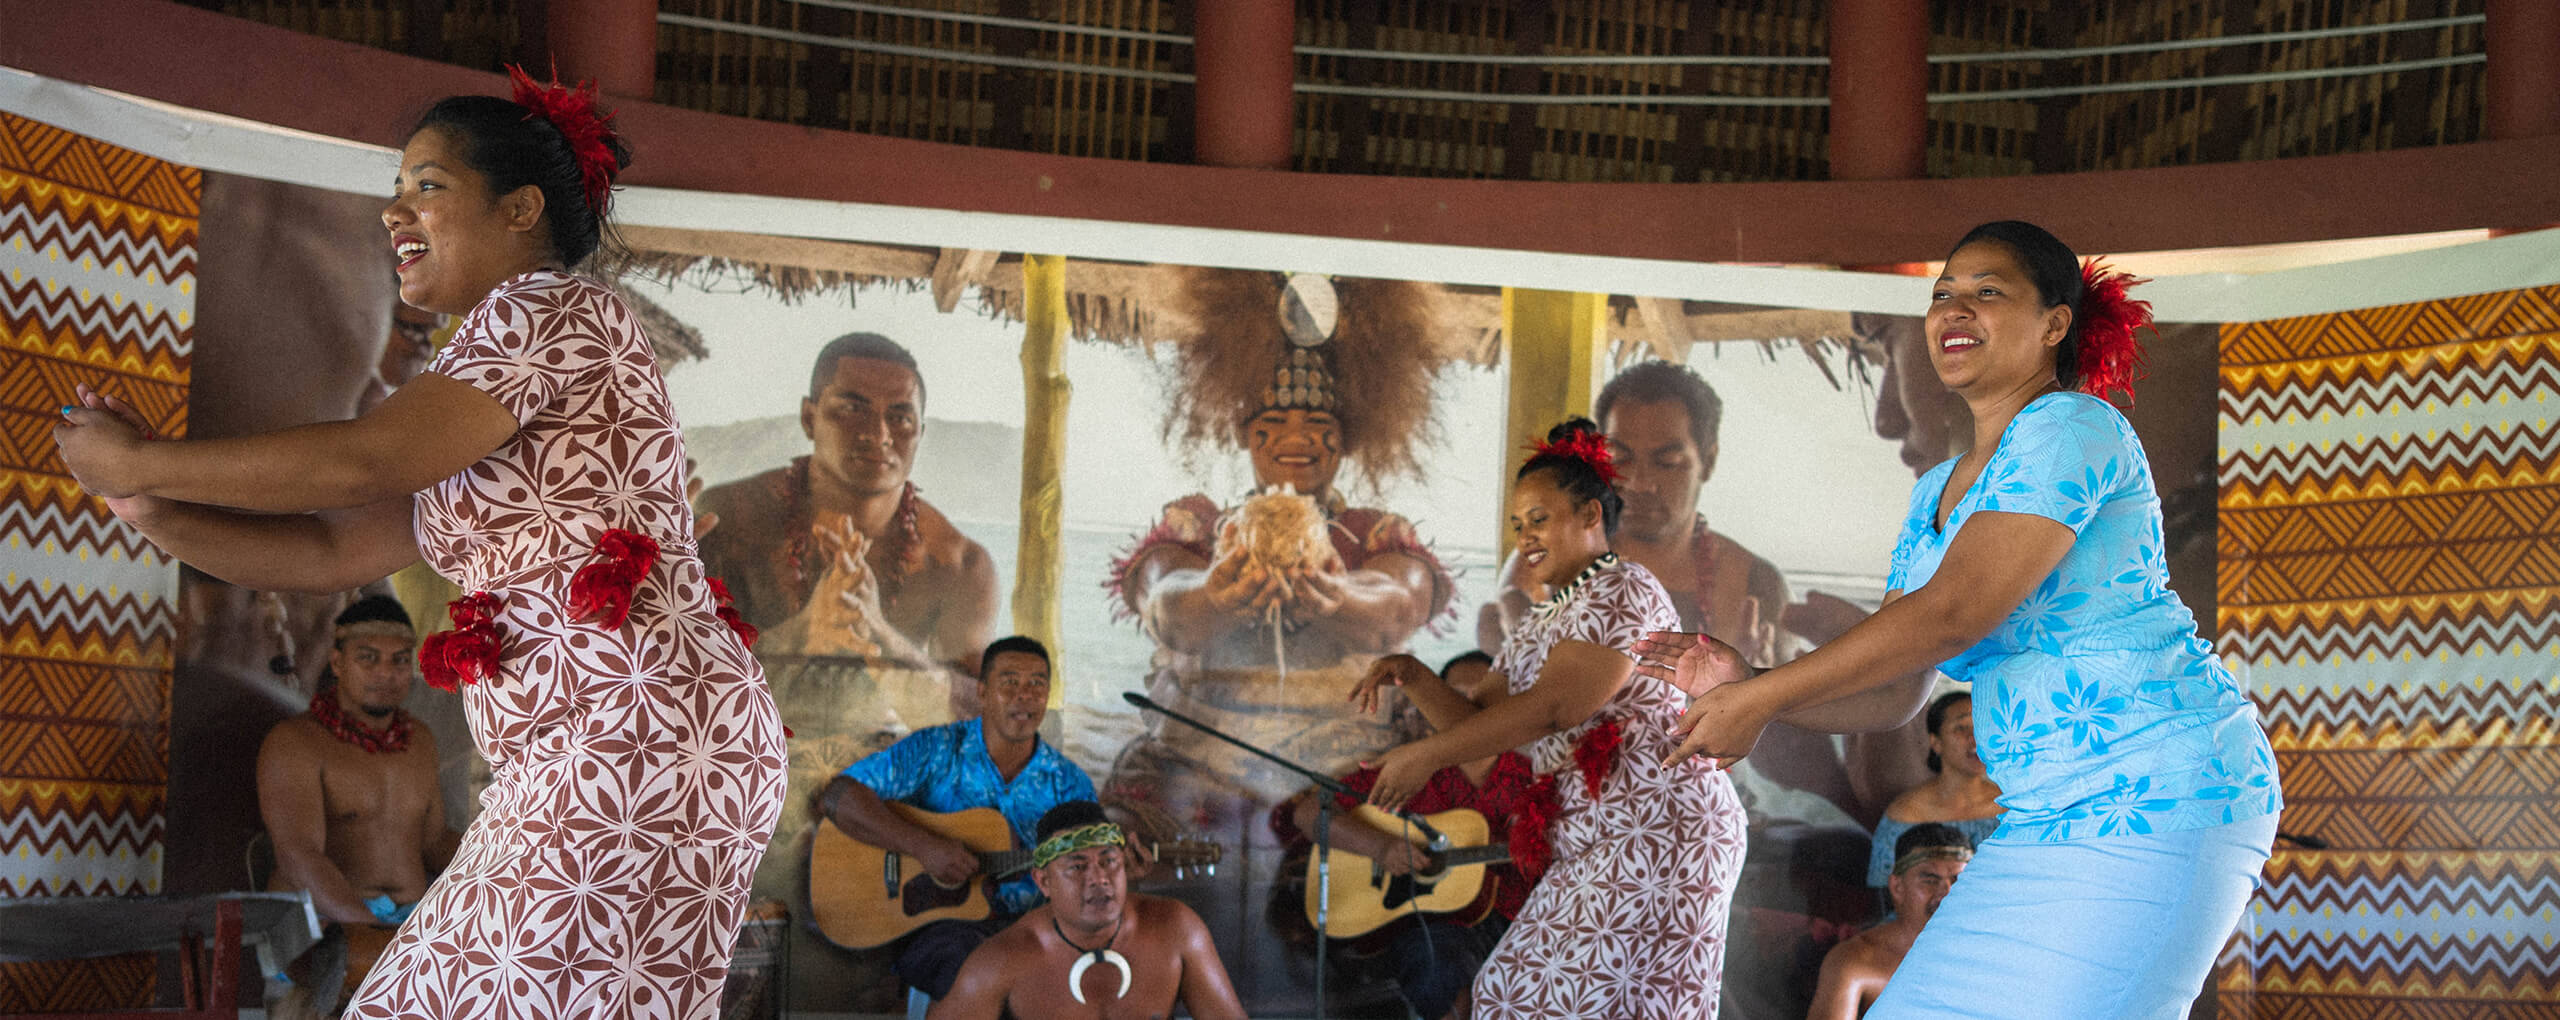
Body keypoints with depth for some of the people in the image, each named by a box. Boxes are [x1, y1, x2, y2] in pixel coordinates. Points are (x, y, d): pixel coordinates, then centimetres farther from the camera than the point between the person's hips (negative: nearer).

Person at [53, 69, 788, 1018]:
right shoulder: (468, 406, 25)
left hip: (636, 737, -10)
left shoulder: (551, 307, -5)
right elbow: (331, 550, 21)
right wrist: (151, 508, 9)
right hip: (579, 764, 10)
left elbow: (360, 461, -15)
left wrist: (142, 462, -5)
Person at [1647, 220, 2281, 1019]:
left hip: (2156, 794, -9)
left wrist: (1761, 700, -18)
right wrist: (1751, 682, -4)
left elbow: (1952, 614, -20)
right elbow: (1886, 667, 15)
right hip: (2056, 816, 9)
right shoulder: (1935, 494, 18)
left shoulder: (2072, 429, -10)